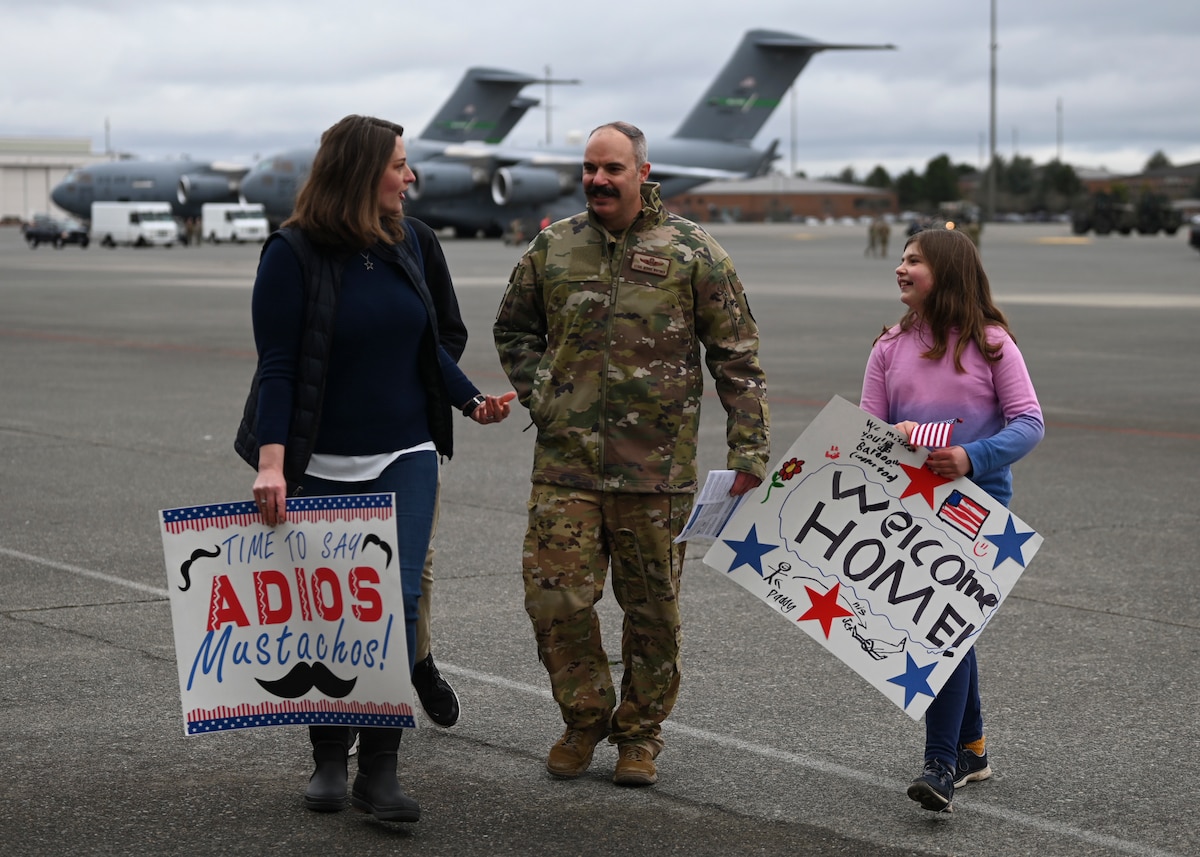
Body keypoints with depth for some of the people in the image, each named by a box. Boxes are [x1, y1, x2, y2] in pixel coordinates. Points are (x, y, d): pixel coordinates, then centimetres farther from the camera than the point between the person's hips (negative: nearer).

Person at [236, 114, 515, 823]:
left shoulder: (407, 241, 7)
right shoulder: (293, 254, -8)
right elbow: (277, 366, -12)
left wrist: (473, 401, 14)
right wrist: (272, 465, -20)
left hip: (405, 459, 3)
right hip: (321, 467, -3)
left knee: (398, 600, -8)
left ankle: (380, 771, -2)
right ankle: (329, 760, 23)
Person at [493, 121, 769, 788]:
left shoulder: (692, 252, -1)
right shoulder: (552, 247, 8)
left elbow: (737, 359, 1)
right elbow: (512, 328, 22)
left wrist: (748, 452, -5)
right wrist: (539, 394, 6)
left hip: (656, 466, -2)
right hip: (564, 461, 2)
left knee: (652, 607, 7)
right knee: (554, 596, -2)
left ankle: (640, 731, 24)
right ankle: (585, 718, 19)